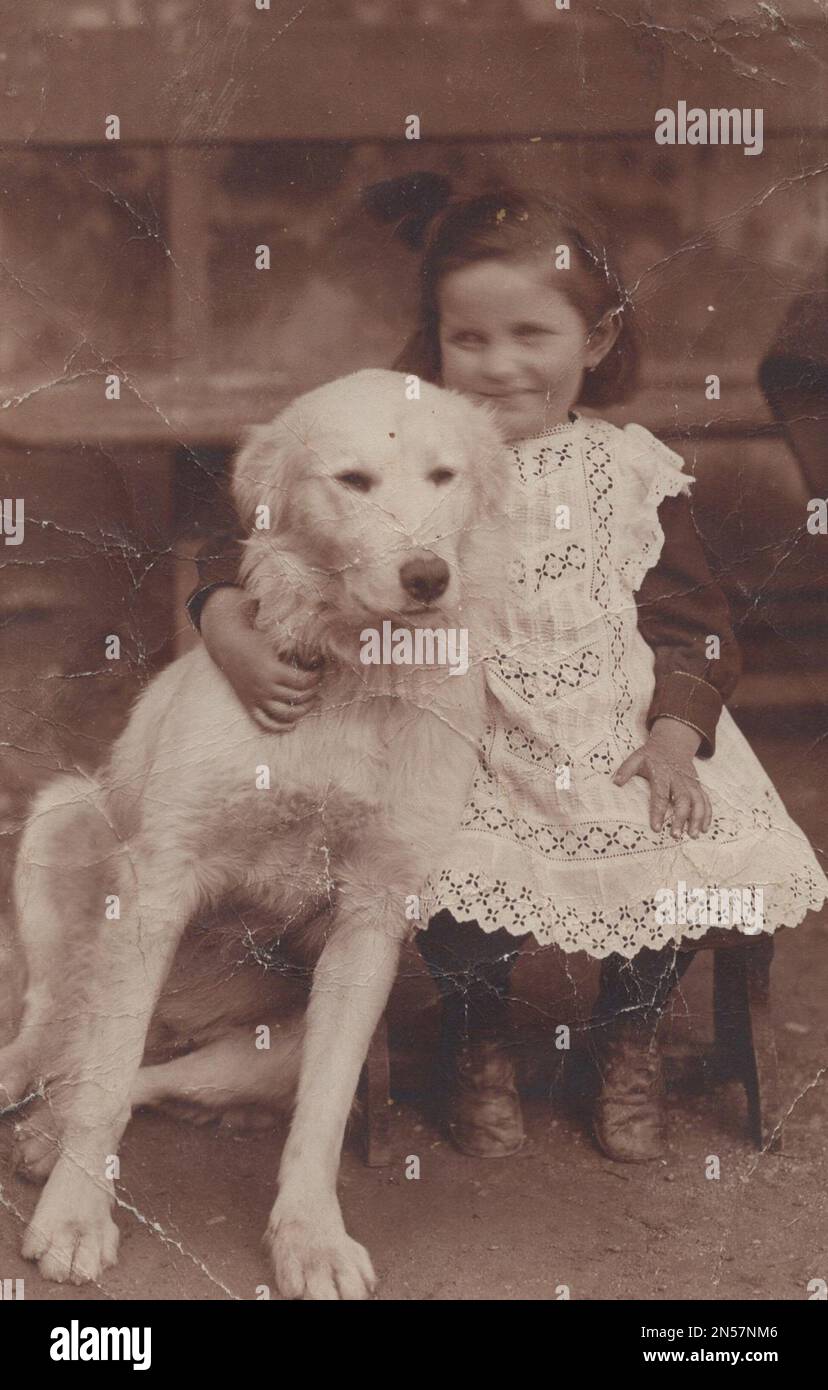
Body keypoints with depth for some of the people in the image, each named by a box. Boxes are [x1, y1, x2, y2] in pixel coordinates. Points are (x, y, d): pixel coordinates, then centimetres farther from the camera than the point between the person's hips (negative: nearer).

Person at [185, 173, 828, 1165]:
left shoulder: (631, 469, 4)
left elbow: (688, 617, 7)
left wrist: (677, 729, -9)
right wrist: (228, 621, -22)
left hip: (622, 738, 2)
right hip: (469, 747, -1)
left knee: (681, 877, -18)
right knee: (463, 896, -25)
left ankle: (630, 1045, 18)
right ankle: (479, 1046, 14)